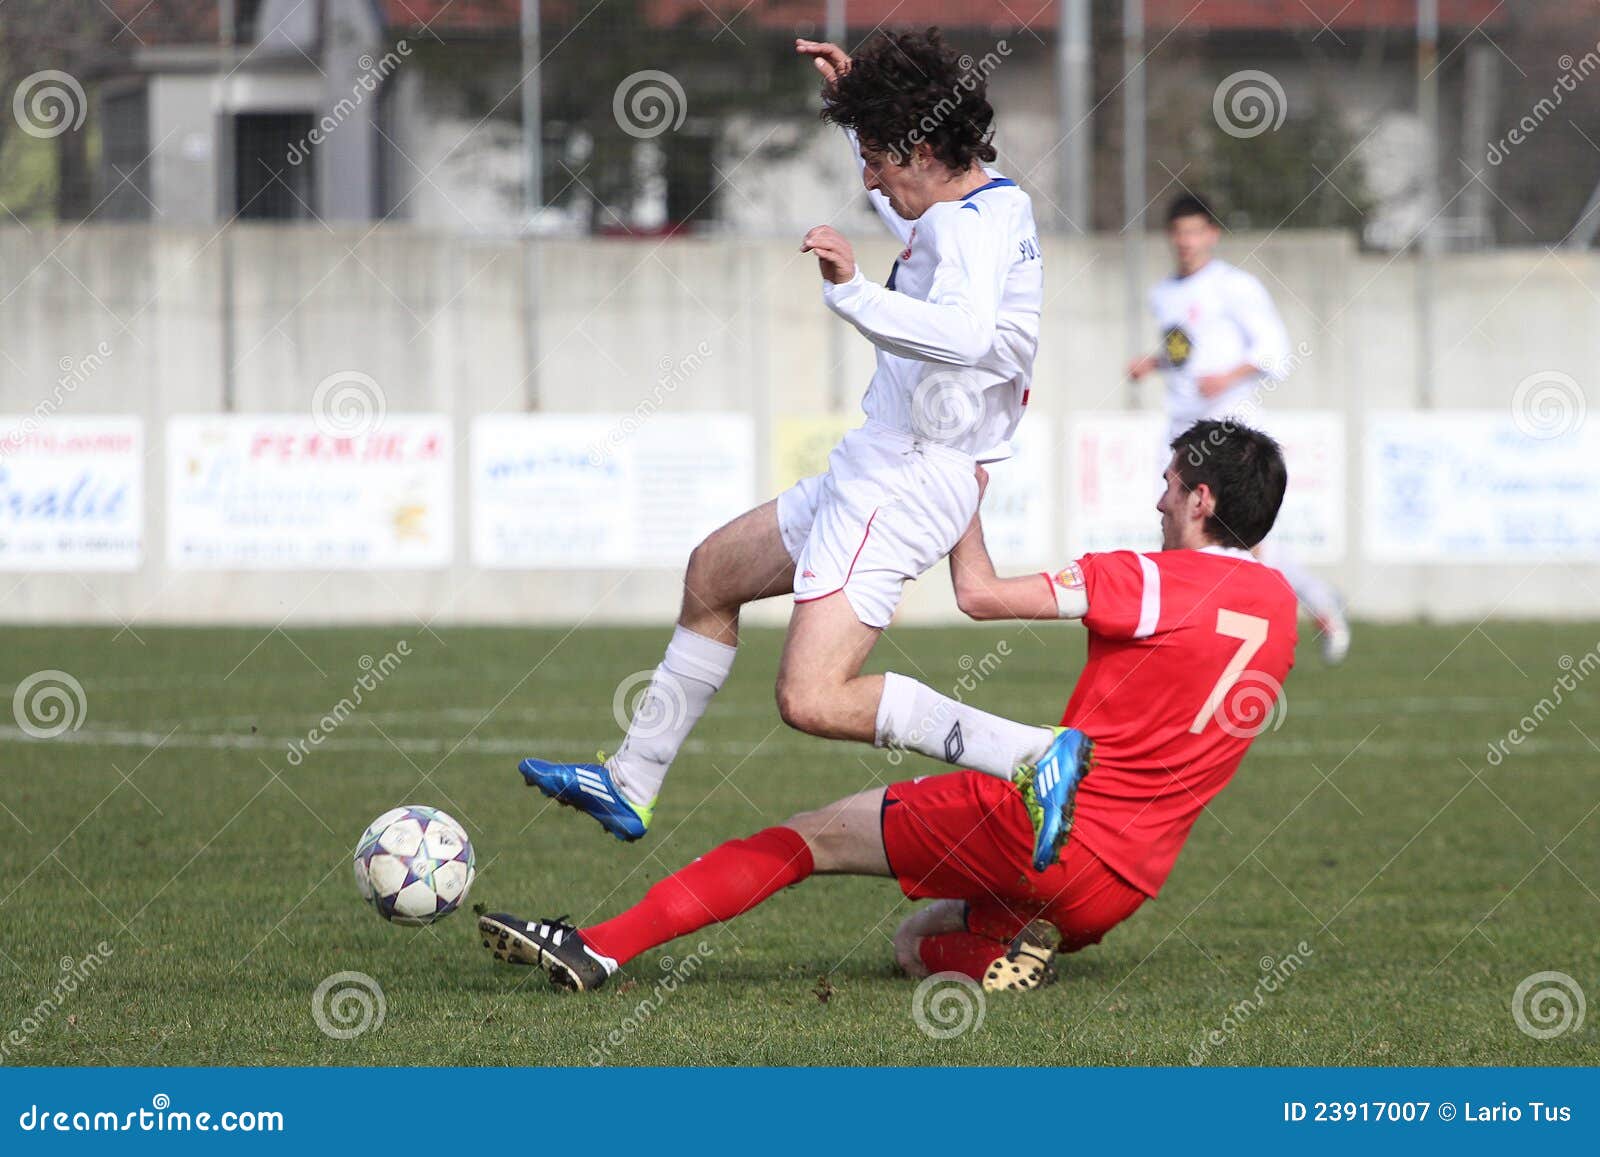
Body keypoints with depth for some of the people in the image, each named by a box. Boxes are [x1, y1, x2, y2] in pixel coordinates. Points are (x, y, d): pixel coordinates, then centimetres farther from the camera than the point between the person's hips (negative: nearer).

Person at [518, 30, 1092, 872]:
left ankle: (1035, 758, -24)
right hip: (880, 467, 11)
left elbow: (968, 335, -43)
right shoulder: (976, 206, 11)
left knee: (813, 701, -23)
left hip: (907, 481, -11)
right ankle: (631, 786, 37)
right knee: (712, 573, 27)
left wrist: (854, 295, -53)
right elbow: (900, 212, 37)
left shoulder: (974, 227, -20)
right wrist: (850, 99, 30)